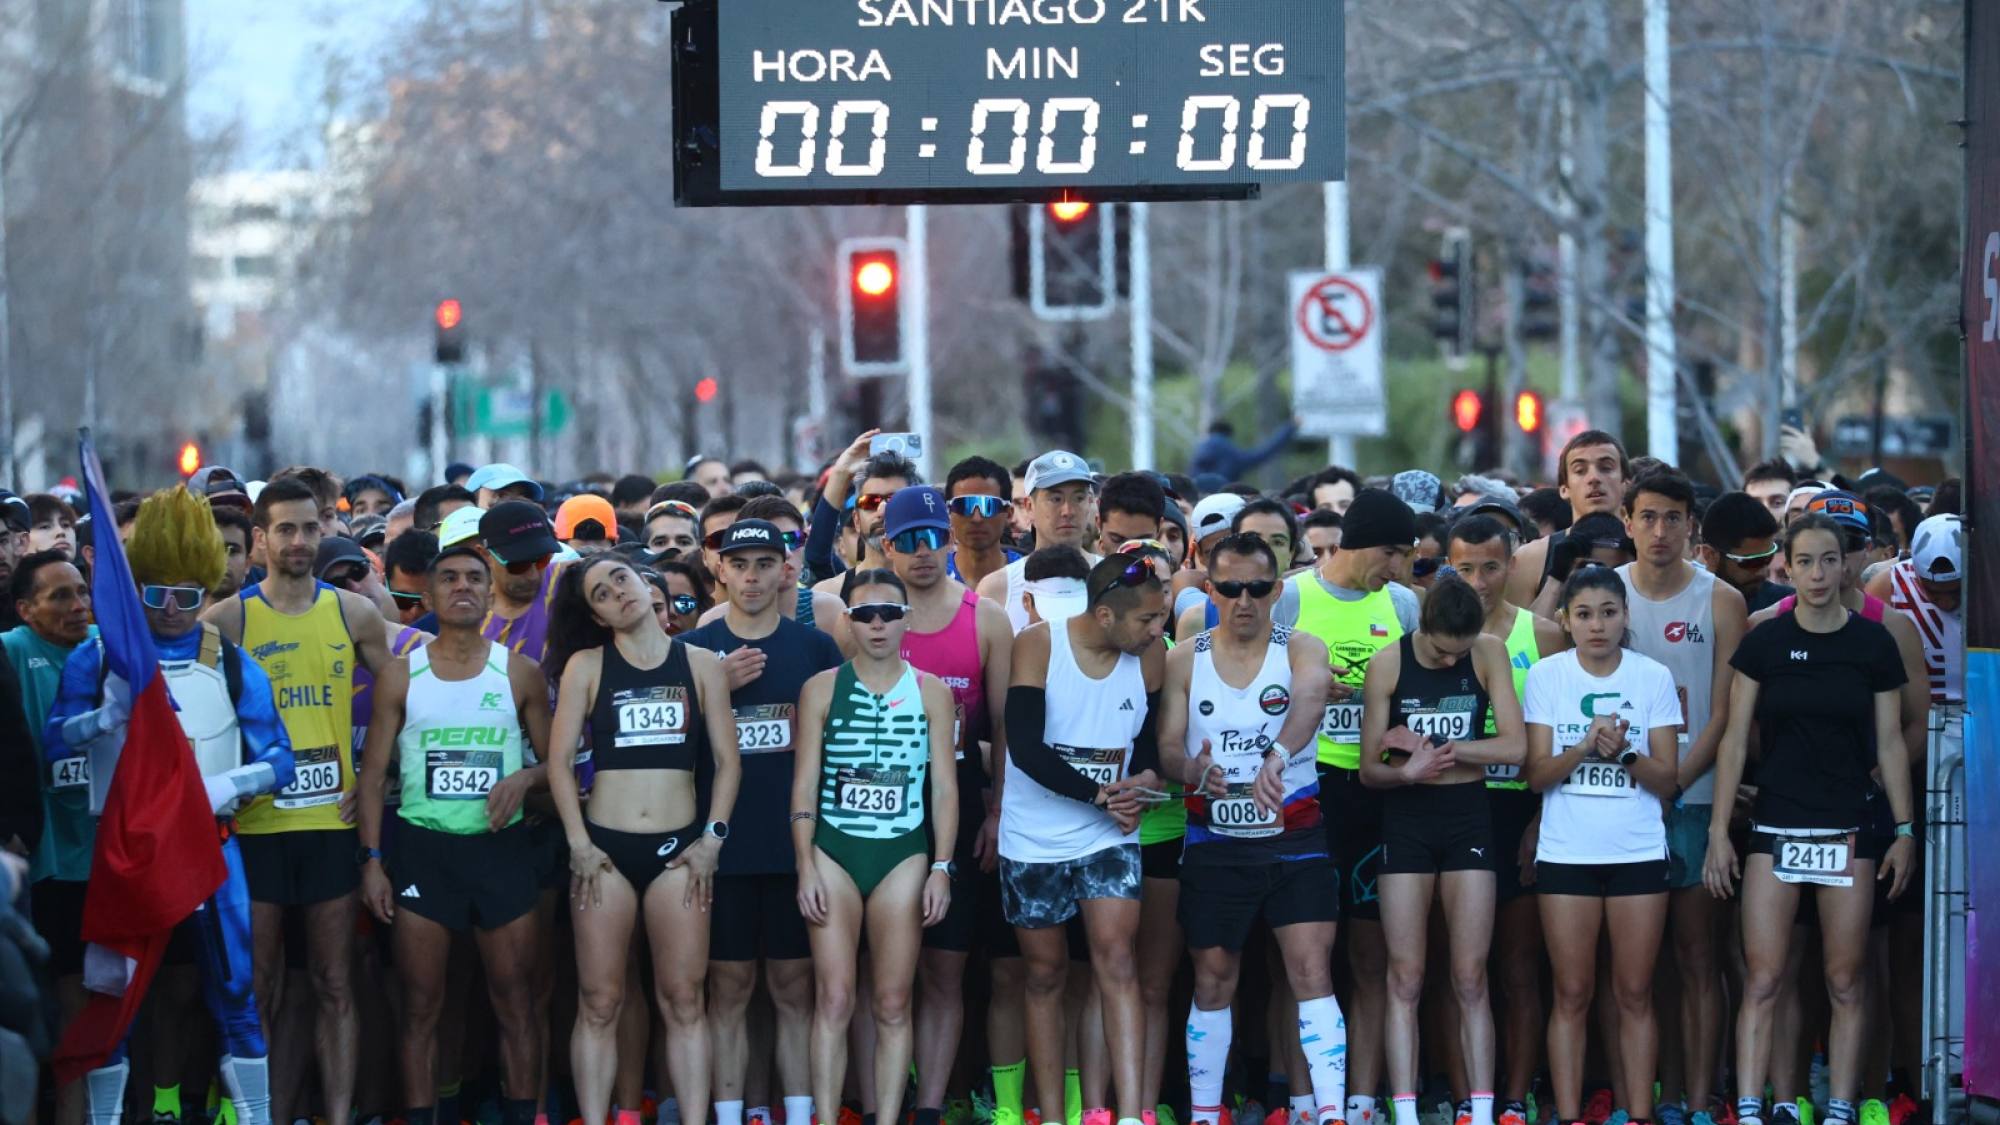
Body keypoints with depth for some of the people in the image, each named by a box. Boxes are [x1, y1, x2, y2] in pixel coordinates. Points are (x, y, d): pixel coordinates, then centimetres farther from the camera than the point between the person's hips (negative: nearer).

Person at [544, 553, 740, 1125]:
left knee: (683, 1000, -1)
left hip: (678, 846, 1)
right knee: (599, 1003, -1)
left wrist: (712, 839, -3)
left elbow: (727, 760, 6)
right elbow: (560, 760, 1)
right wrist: (579, 844, -7)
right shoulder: (585, 666, 4)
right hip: (605, 845, 0)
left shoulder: (701, 665, 6)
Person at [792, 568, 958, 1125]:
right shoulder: (821, 689, 4)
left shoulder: (930, 692, 6)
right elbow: (805, 784, 3)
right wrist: (805, 868, -4)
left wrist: (941, 868, -2)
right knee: (834, 1000, -7)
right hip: (834, 851, -1)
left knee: (892, 1005, 1)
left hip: (903, 854, 1)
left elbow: (944, 787, 5)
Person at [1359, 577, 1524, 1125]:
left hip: (1468, 817, 0)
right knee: (1405, 978, -2)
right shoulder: (1388, 665, -5)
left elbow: (1514, 746, -10)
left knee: (1470, 979, -1)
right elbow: (1370, 768, -1)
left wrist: (1429, 745, -15)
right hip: (1406, 819, 0)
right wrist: (1408, 770, -23)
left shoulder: (1489, 654, -3)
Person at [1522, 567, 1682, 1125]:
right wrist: (1585, 747, -19)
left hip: (1638, 852, 0)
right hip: (1566, 851, 0)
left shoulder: (1653, 677, 2)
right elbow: (1536, 774, -2)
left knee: (1635, 994, 1)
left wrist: (1624, 752, -19)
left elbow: (1668, 779, 0)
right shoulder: (1547, 675, 1)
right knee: (1572, 994, 0)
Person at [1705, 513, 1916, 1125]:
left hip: (1848, 829, 0)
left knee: (1845, 984, 2)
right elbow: (1735, 739, 2)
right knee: (1762, 981, -5)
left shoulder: (1873, 644, 1)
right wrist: (1719, 831, -1)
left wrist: (1905, 829, 2)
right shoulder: (1764, 643, 0)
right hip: (1775, 827, 0)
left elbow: (1890, 742, 5)